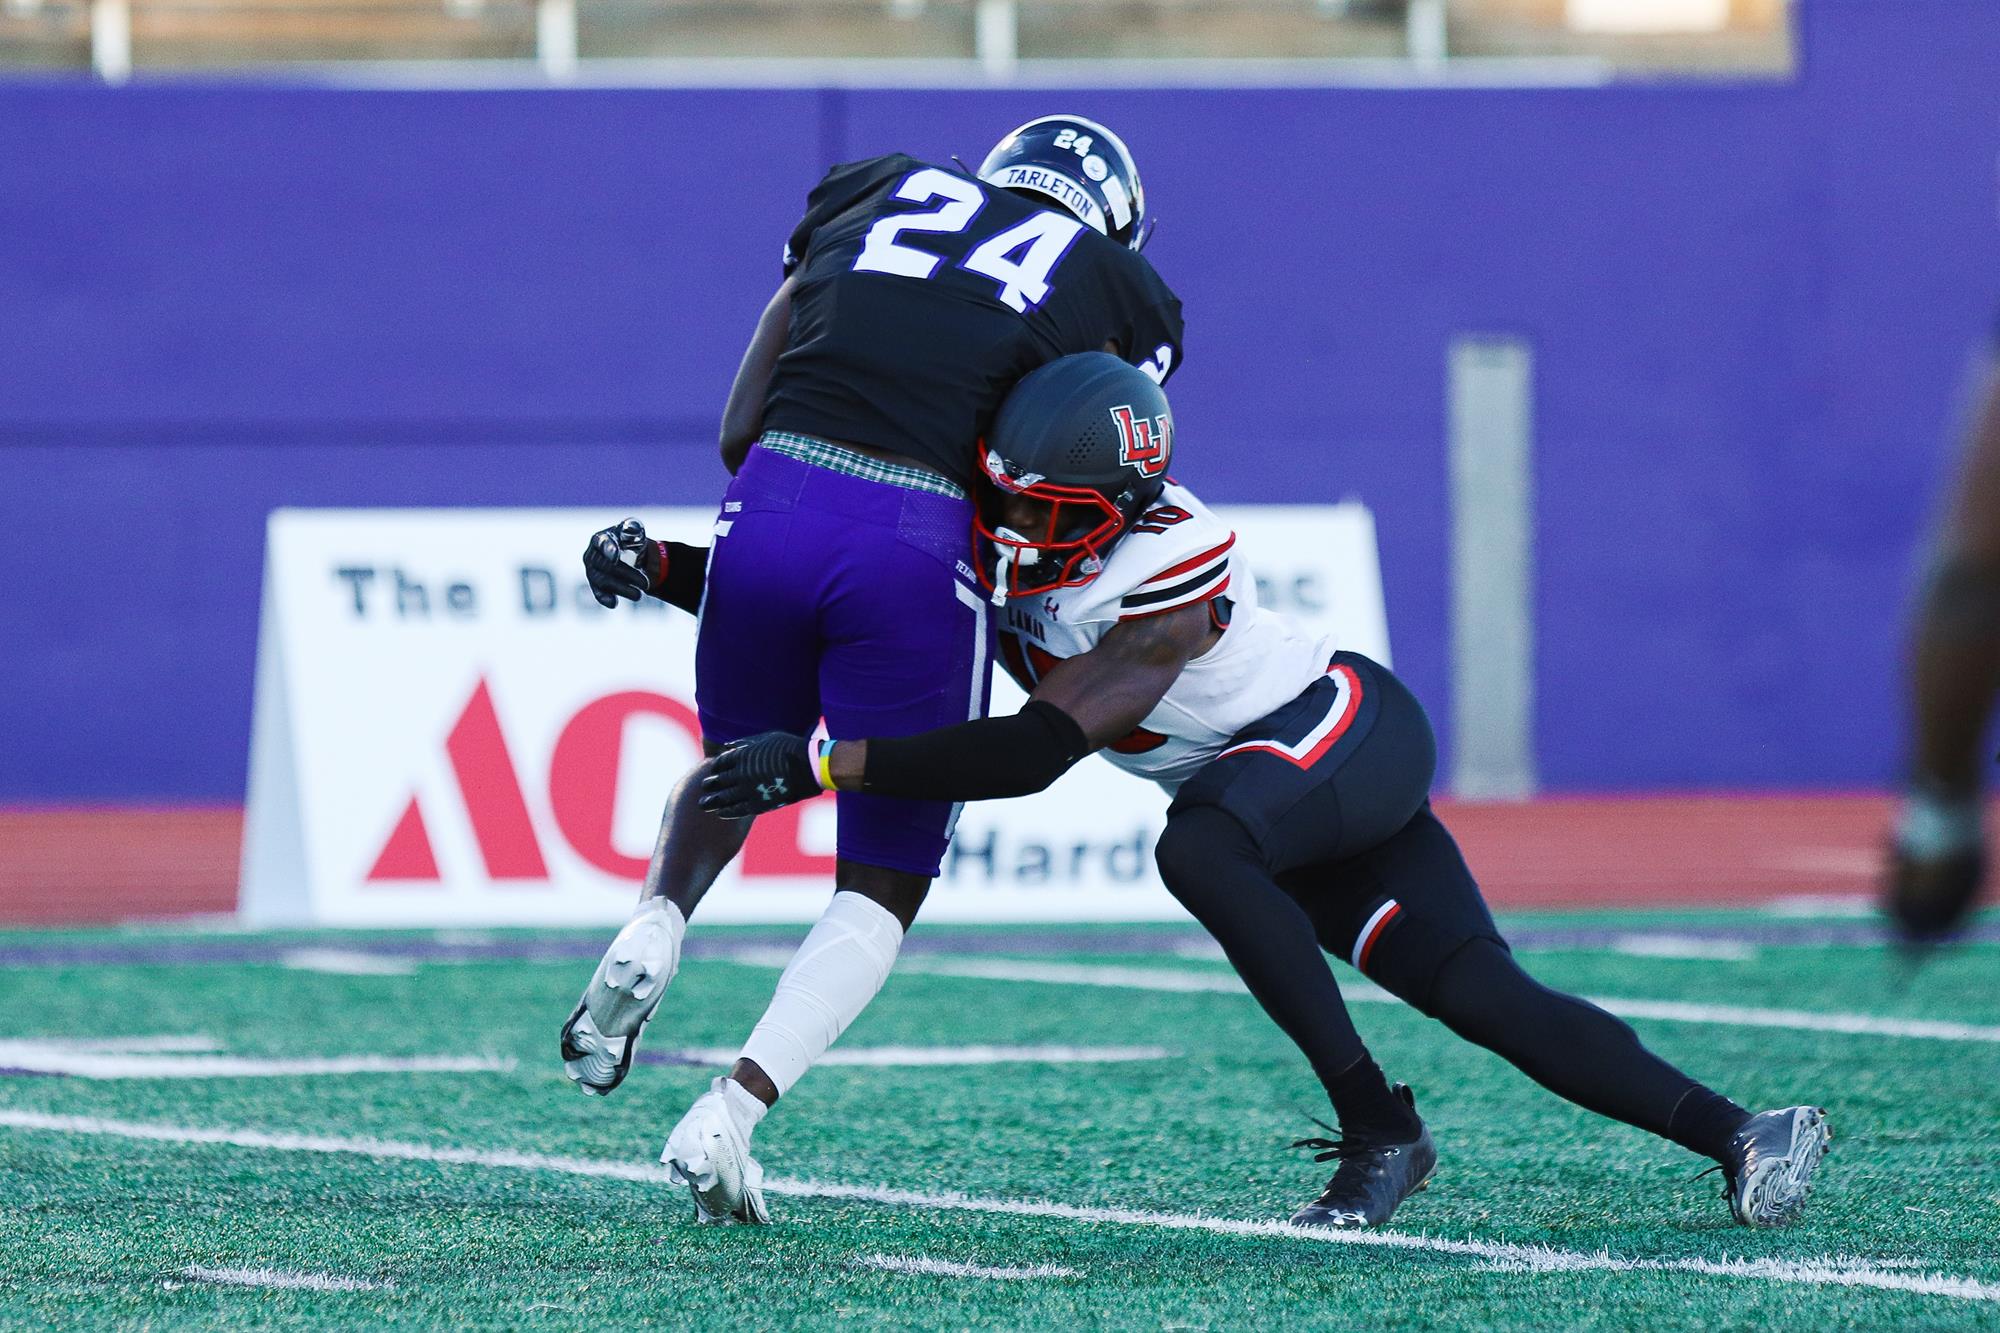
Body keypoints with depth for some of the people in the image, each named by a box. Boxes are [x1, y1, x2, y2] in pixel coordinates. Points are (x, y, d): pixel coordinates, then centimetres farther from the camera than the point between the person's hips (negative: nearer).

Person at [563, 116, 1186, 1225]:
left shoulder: (875, 192, 24)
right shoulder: (1124, 290, 18)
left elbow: (739, 430, 19)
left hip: (771, 504, 3)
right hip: (915, 544, -2)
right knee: (883, 885, 14)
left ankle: (653, 927, 3)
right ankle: (730, 1113, -5)